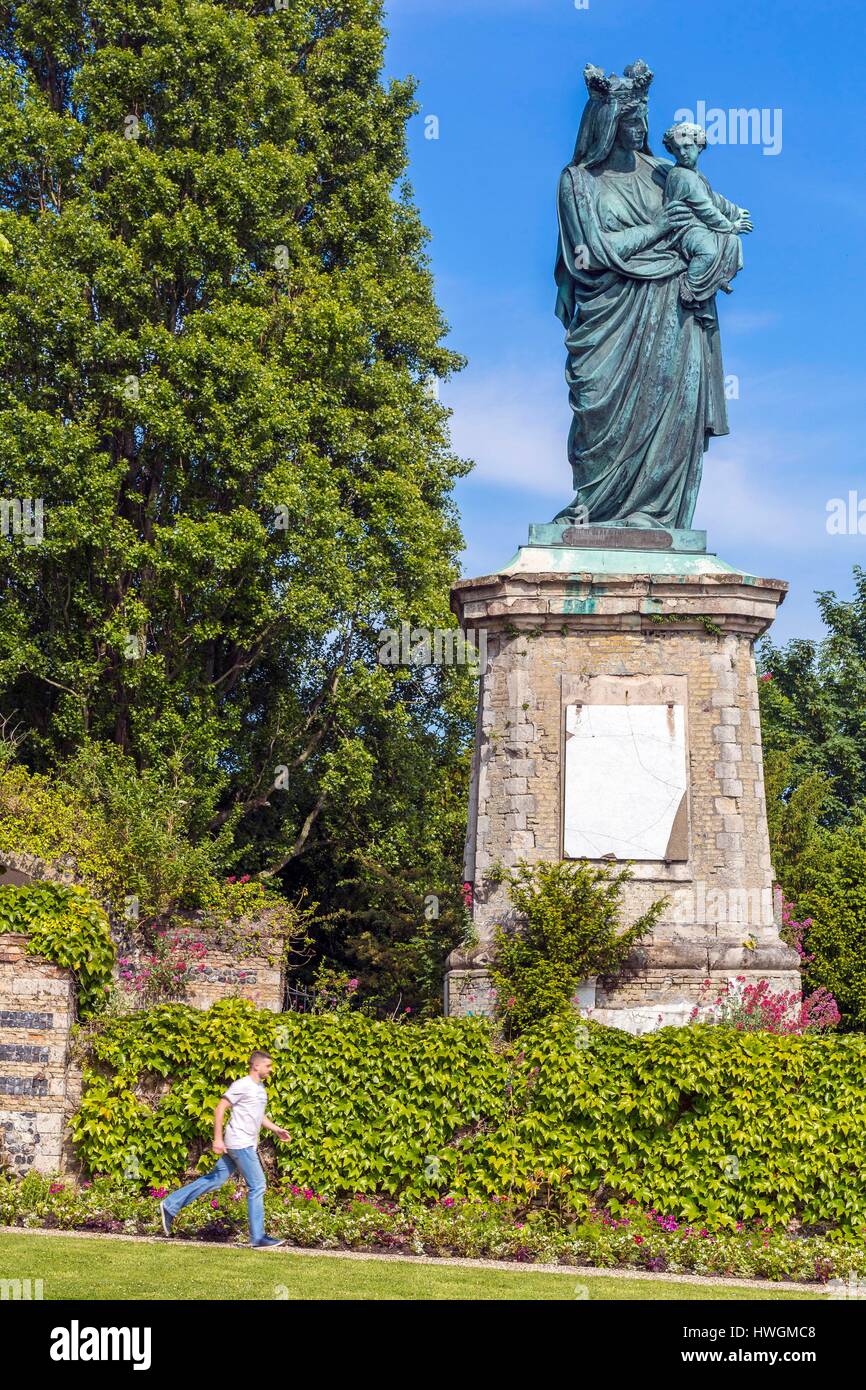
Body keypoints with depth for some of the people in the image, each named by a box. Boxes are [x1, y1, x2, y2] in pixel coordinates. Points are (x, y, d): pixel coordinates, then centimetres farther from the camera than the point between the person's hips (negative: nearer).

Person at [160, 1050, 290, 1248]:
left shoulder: (260, 1088, 16)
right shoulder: (242, 1085, -13)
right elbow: (220, 1109, -15)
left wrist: (276, 1130, 15)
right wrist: (218, 1138, -19)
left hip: (247, 1144, 9)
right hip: (239, 1144, -9)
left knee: (215, 1180, 10)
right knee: (257, 1186, -6)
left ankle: (170, 1206, 15)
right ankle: (258, 1238, -1)